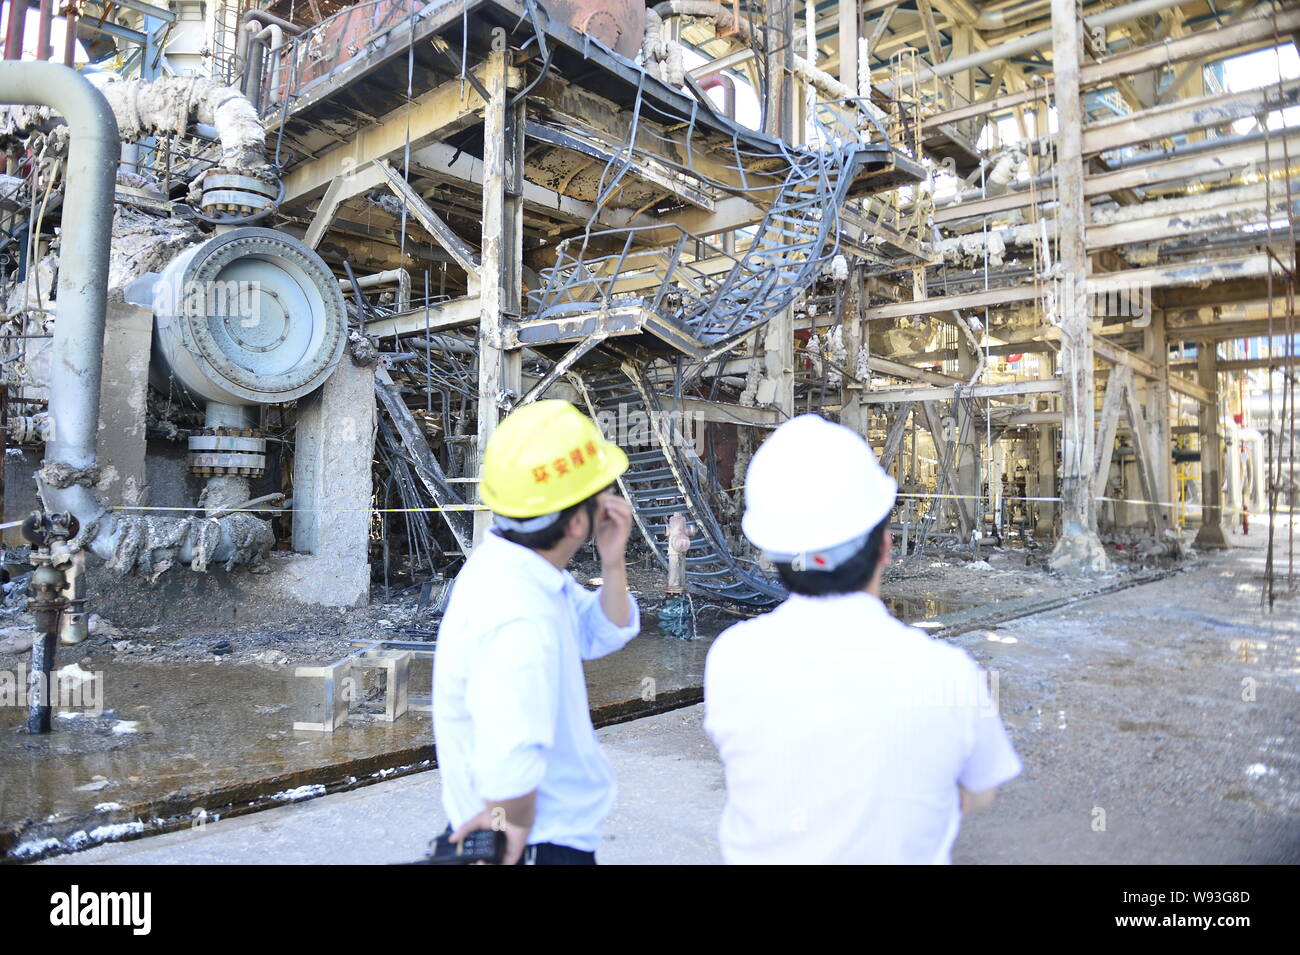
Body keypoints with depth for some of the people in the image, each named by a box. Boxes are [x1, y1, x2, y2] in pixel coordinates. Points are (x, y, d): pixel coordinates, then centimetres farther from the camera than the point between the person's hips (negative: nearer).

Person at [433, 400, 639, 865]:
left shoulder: (508, 561, -4)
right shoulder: (519, 621, -35)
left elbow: (603, 634, 5)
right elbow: (509, 769, -38)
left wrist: (613, 564, -12)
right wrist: (514, 841, -18)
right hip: (544, 843, -9)